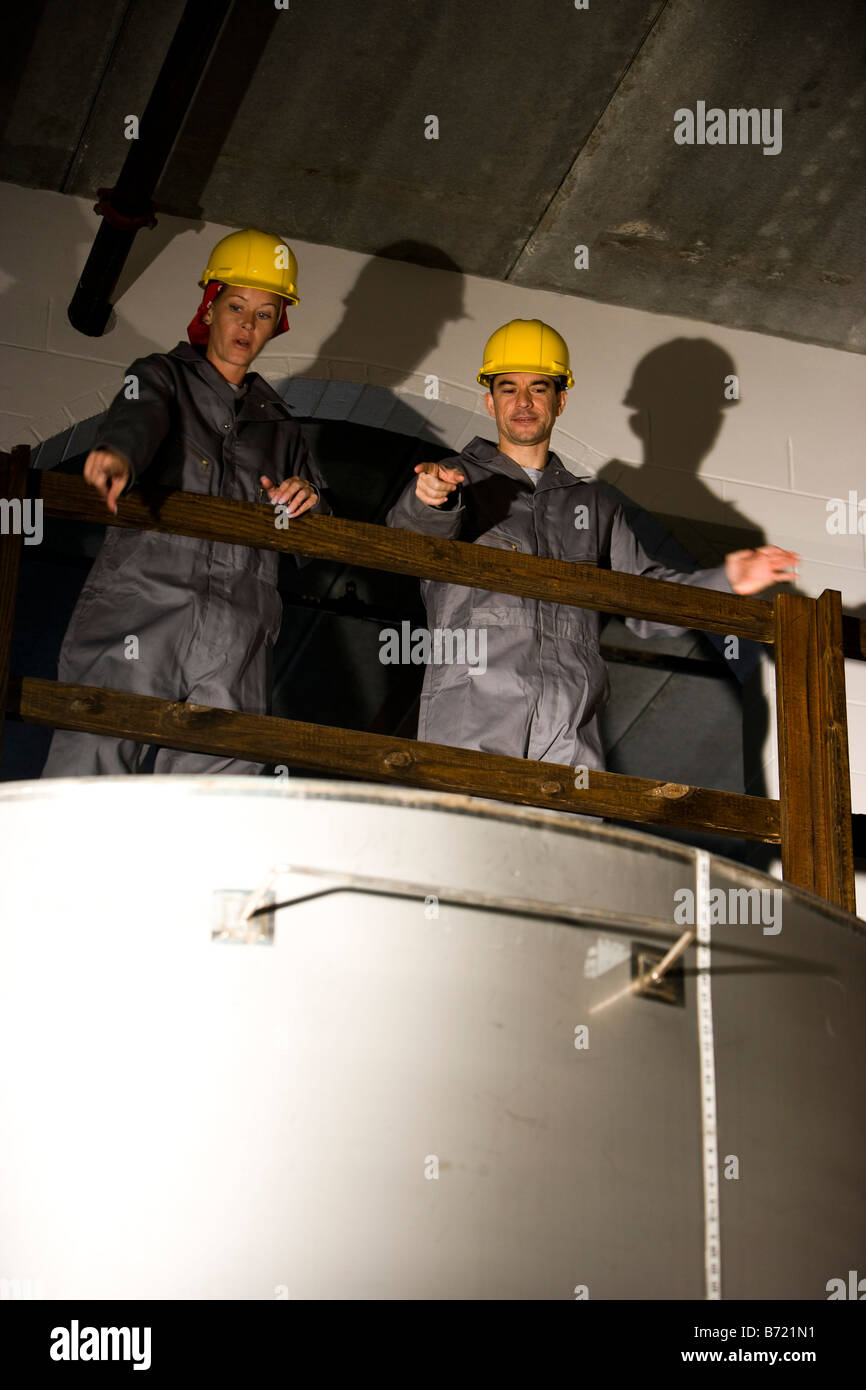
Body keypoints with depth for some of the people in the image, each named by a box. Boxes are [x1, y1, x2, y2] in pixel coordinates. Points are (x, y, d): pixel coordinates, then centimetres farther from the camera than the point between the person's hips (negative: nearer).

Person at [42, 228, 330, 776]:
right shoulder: (163, 377, 16)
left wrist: (308, 500, 5)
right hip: (141, 592, -3)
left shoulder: (274, 418, 27)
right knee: (94, 758, -17)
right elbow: (138, 418, -9)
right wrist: (118, 456, -34)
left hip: (239, 625, 3)